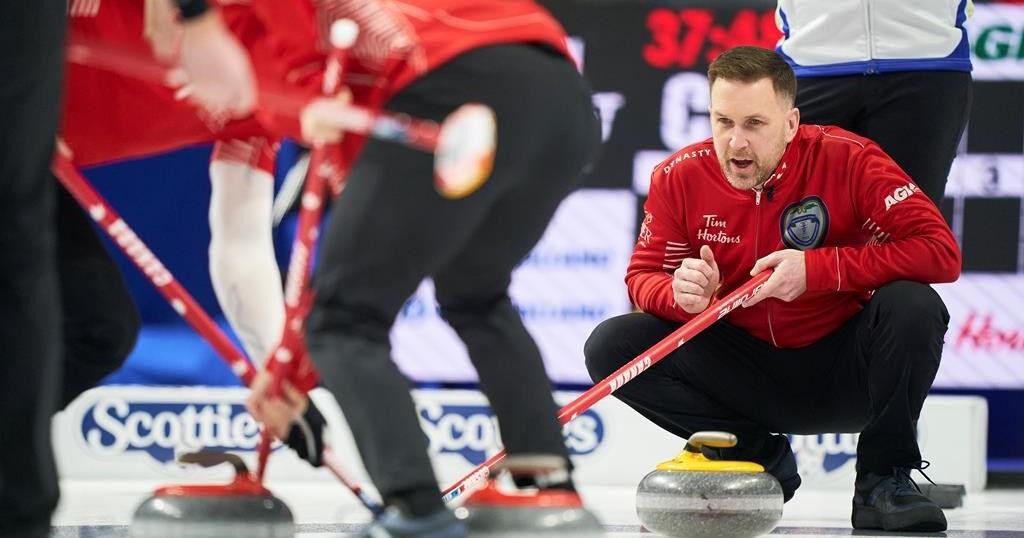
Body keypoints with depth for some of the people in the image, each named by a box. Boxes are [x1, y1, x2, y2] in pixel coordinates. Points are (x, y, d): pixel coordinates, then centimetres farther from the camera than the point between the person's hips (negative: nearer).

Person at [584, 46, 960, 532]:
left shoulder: (848, 159, -19)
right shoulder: (680, 177, -9)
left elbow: (940, 250, -26)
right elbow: (643, 276, -4)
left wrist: (817, 269, -32)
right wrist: (681, 295, -29)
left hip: (839, 370, -3)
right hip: (743, 374, 3)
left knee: (911, 306, -32)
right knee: (611, 346, -18)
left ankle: (884, 481, -13)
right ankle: (758, 456, -2)